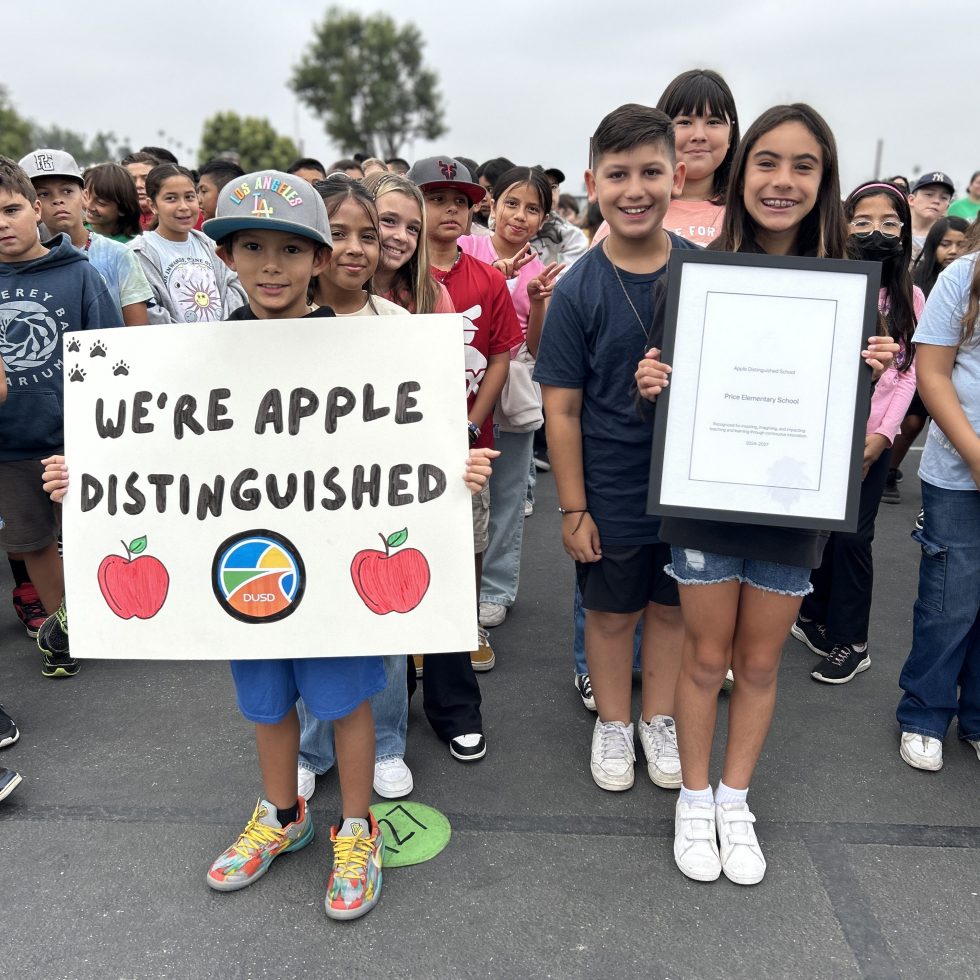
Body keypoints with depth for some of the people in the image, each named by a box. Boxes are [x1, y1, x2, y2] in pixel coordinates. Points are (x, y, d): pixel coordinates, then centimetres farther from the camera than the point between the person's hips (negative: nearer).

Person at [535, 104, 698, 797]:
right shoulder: (579, 289, -11)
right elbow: (562, 409, -9)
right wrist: (573, 508, -8)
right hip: (611, 494, -2)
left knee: (672, 608, 16)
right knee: (612, 612, 14)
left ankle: (660, 720, 39)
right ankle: (613, 724, 37)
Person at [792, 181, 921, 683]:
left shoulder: (911, 298, 2)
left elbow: (909, 373, 1)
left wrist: (881, 435, -9)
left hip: (872, 437, 0)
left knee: (852, 536, 1)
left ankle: (849, 642, 16)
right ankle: (815, 616, 30)